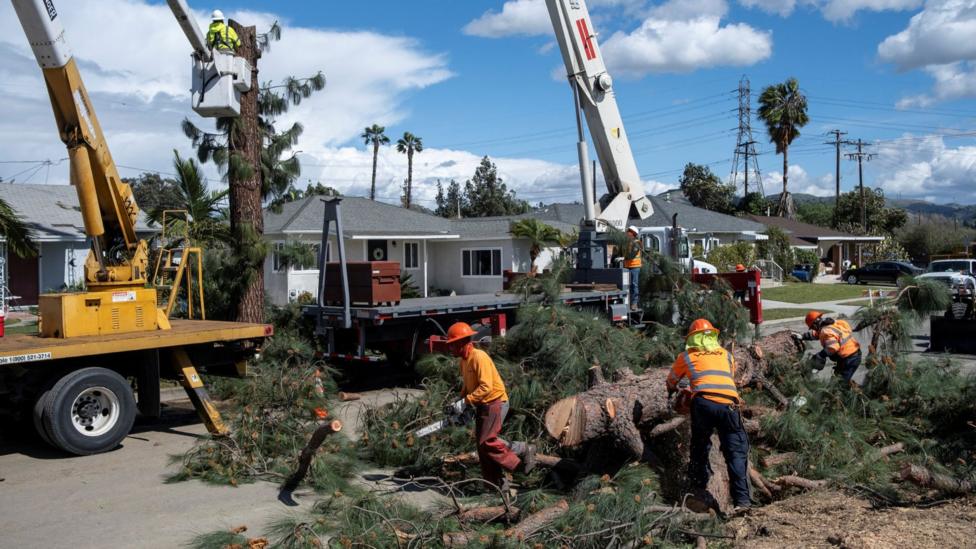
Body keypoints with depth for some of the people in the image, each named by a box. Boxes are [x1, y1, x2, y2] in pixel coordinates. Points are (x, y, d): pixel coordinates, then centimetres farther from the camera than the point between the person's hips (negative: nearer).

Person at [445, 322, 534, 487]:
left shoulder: (479, 357, -21)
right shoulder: (464, 360, 8)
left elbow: (486, 387, -27)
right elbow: (466, 385, 18)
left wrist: (466, 401, -23)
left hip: (495, 403, -10)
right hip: (483, 405, 10)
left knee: (487, 442, -13)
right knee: (483, 443, 8)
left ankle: (522, 450, 1)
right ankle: (496, 483, 14)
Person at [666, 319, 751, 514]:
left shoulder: (687, 356, 22)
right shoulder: (726, 355, 27)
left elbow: (672, 380, 38)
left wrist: (672, 392, 60)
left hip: (703, 403, -1)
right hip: (729, 404, 1)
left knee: (700, 446, 20)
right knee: (736, 452, 1)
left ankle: (699, 485, 25)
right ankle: (742, 499, -10)